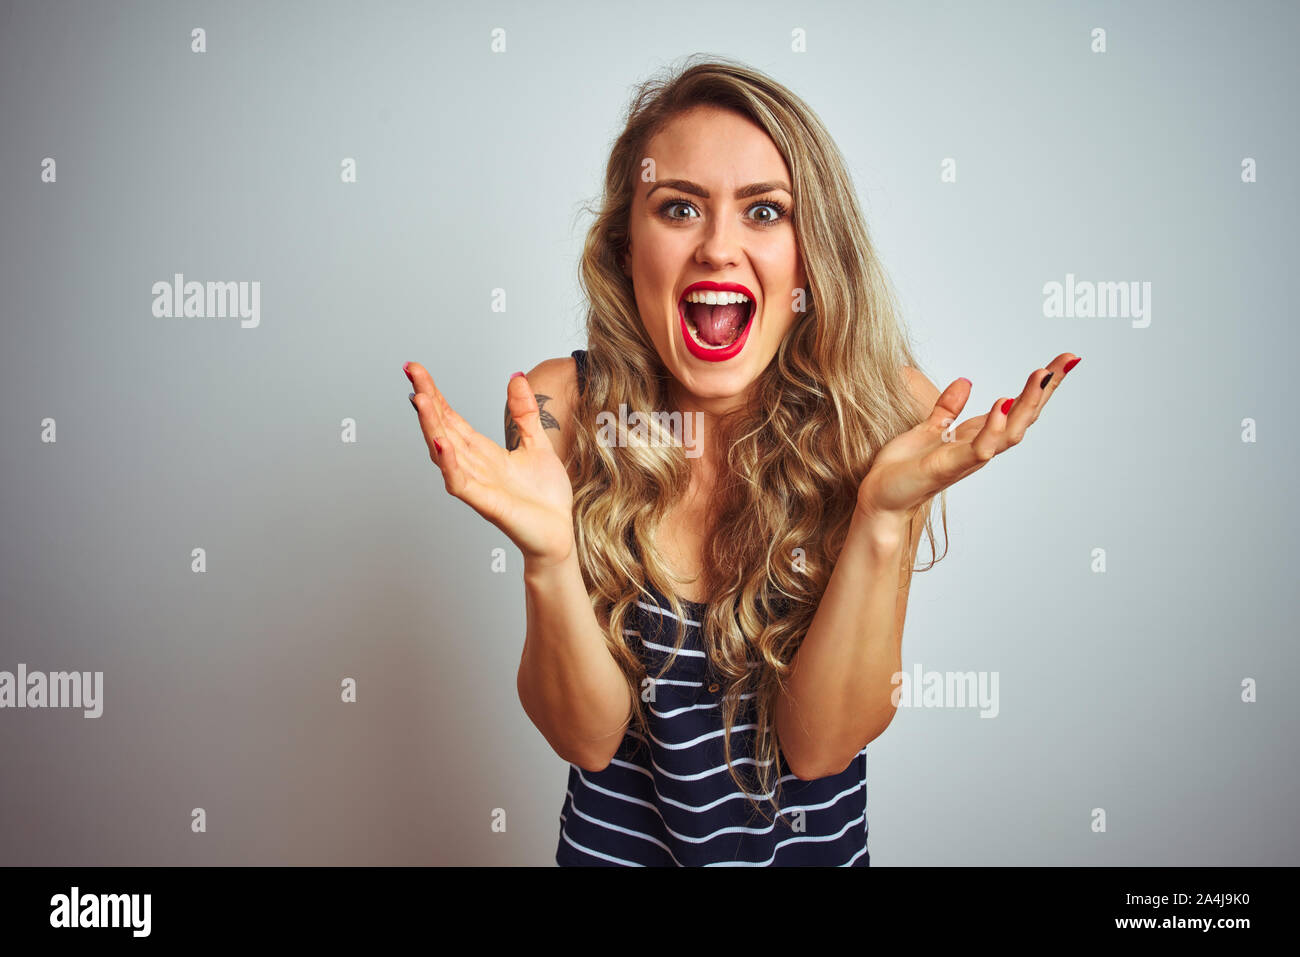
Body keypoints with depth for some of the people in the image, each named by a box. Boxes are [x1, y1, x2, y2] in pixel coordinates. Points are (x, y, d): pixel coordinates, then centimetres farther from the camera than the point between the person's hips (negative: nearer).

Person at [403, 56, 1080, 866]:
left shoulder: (883, 417, -20)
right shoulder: (563, 408, -19)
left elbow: (816, 745, -20)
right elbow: (587, 737, -18)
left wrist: (884, 519, -34)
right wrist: (549, 557, -36)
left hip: (812, 843, 0)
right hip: (618, 838, 0)